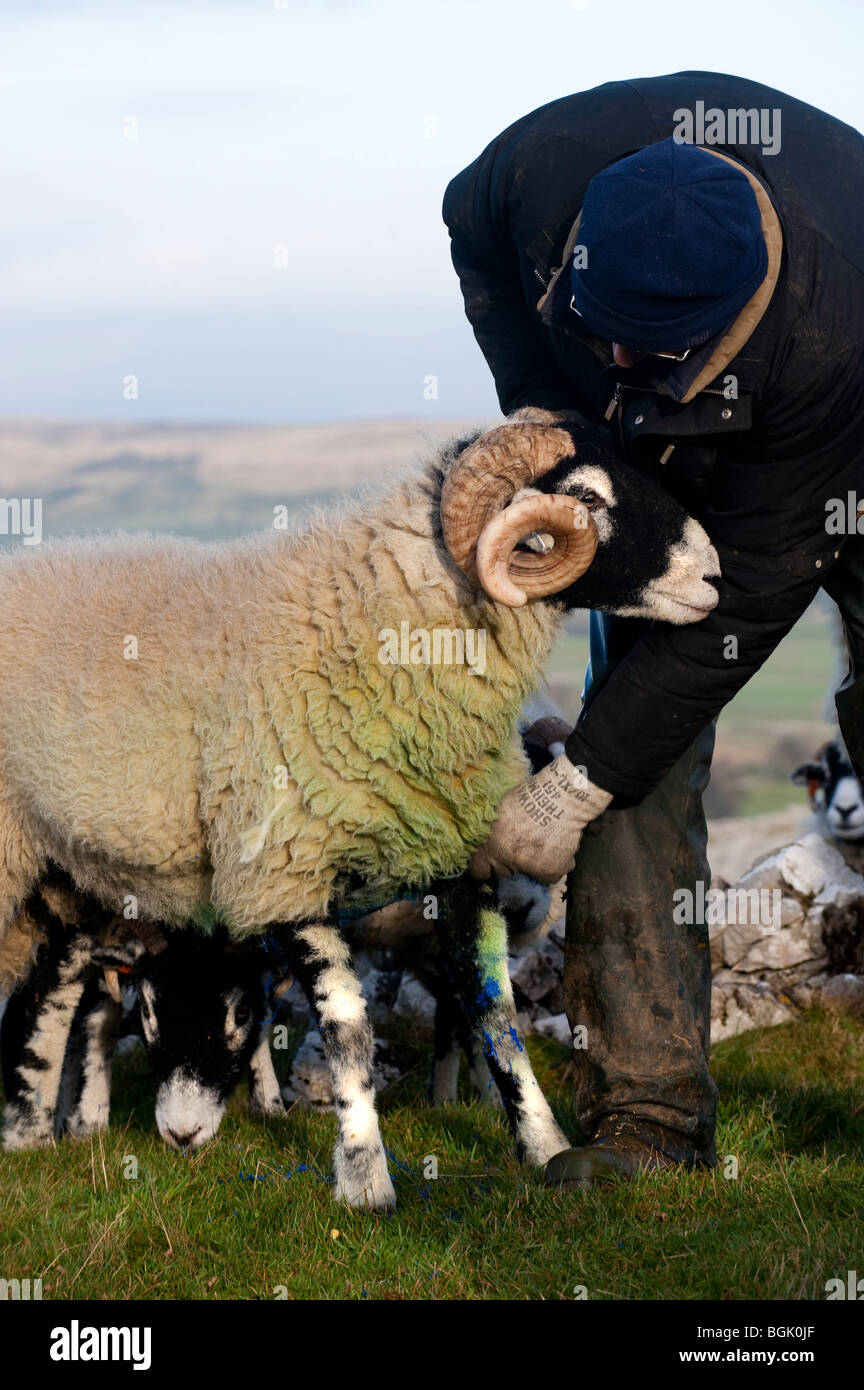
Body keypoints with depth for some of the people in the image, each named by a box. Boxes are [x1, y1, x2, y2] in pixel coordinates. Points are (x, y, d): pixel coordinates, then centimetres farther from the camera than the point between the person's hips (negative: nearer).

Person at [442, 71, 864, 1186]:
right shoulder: (554, 157, -33)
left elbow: (745, 598, -34)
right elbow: (472, 226, -4)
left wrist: (573, 788, -30)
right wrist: (535, 405, -15)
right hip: (666, 474, 4)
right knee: (641, 766, -11)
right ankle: (647, 1108, -7)